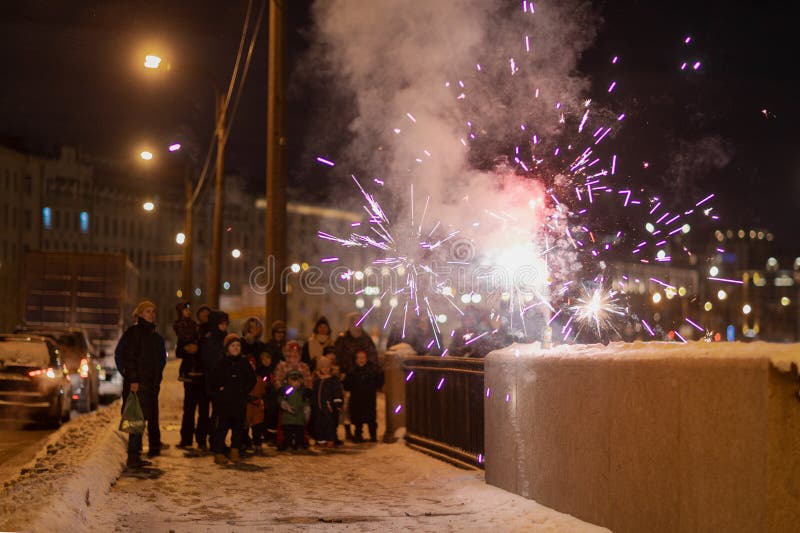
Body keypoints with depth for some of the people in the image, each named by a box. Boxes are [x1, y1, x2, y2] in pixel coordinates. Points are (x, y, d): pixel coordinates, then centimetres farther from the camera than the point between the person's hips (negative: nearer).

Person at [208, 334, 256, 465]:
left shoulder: (244, 363, 8)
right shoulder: (221, 363, 1)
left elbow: (252, 379, 14)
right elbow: (212, 380, 4)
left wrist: (244, 389, 2)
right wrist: (219, 388, -7)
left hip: (239, 401, 3)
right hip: (224, 402, -3)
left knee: (238, 426, 7)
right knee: (222, 426, -6)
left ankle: (235, 452, 18)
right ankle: (219, 453, -3)